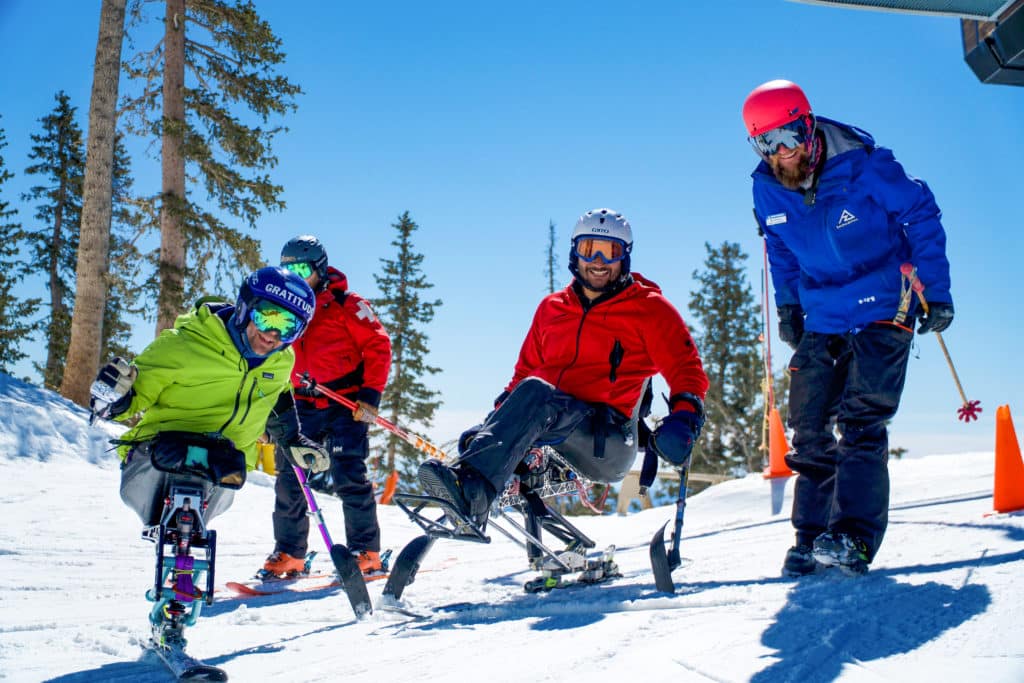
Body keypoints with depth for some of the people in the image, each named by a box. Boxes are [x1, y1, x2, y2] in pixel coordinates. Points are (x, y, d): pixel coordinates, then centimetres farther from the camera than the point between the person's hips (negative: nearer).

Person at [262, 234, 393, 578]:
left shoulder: (346, 305, -5)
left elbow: (378, 346, -7)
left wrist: (370, 395, -14)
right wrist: (278, 408, 14)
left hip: (346, 404, -6)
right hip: (304, 405, 6)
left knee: (348, 477, -11)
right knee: (289, 477, 2)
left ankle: (366, 552, -1)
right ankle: (289, 553, 12)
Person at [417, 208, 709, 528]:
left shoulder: (648, 308, 7)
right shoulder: (551, 307, 20)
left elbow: (686, 368, 0)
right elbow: (525, 372, 25)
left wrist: (684, 415, -20)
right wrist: (493, 422, 12)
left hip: (611, 444, -5)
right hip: (556, 429, 5)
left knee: (535, 392, -34)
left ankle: (472, 485, -52)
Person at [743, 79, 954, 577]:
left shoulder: (862, 166, -17)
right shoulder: (767, 189, -4)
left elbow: (921, 215, -6)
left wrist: (936, 291, -6)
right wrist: (787, 303, 11)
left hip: (883, 308, -5)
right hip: (821, 318, 5)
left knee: (861, 423, -16)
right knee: (809, 430, 2)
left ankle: (854, 538, -17)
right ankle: (812, 537, 10)